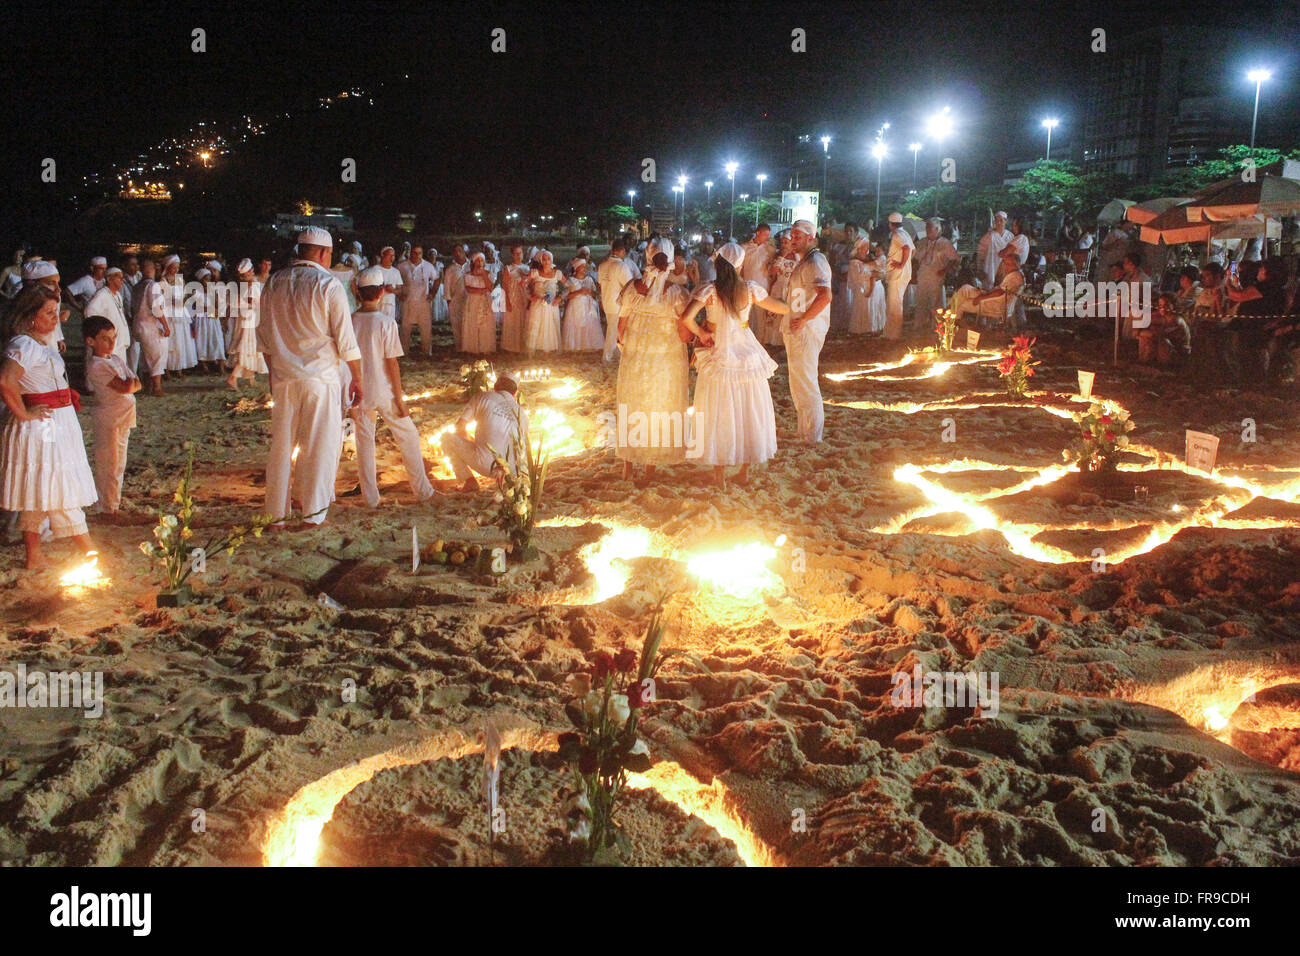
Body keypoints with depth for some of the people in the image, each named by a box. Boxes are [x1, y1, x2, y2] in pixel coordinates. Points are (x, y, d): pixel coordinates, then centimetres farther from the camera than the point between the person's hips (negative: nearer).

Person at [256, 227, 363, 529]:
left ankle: (276, 515, 16)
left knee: (281, 446, 10)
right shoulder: (328, 285, -8)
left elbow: (264, 335, 13)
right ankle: (313, 515, 7)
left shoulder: (274, 283, 7)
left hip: (283, 378, 5)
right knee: (320, 446, 4)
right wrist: (357, 378, 0)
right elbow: (345, 339, -8)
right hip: (320, 378, -4)